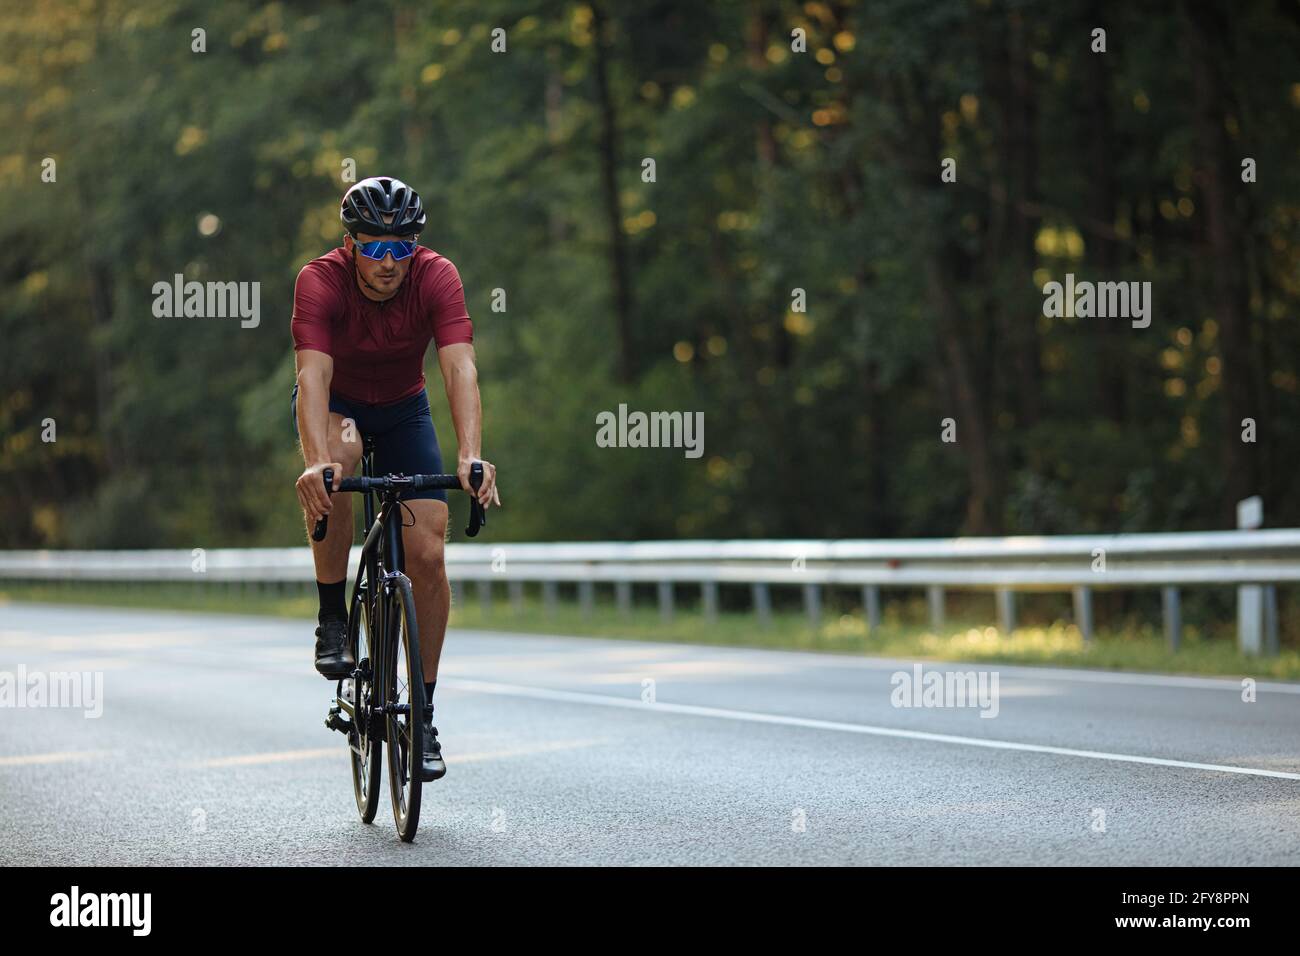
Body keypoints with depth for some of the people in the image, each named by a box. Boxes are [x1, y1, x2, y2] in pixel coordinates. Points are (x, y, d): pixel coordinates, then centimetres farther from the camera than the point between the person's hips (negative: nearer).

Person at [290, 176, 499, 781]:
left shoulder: (437, 277, -27)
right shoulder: (321, 281, -30)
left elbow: (460, 368, -38)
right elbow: (313, 375, -43)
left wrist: (471, 456, -54)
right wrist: (317, 460, -59)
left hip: (401, 408, 2)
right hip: (335, 404, -2)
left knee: (427, 553, -12)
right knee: (340, 455, -38)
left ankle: (422, 714, 2)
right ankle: (332, 619, -21)